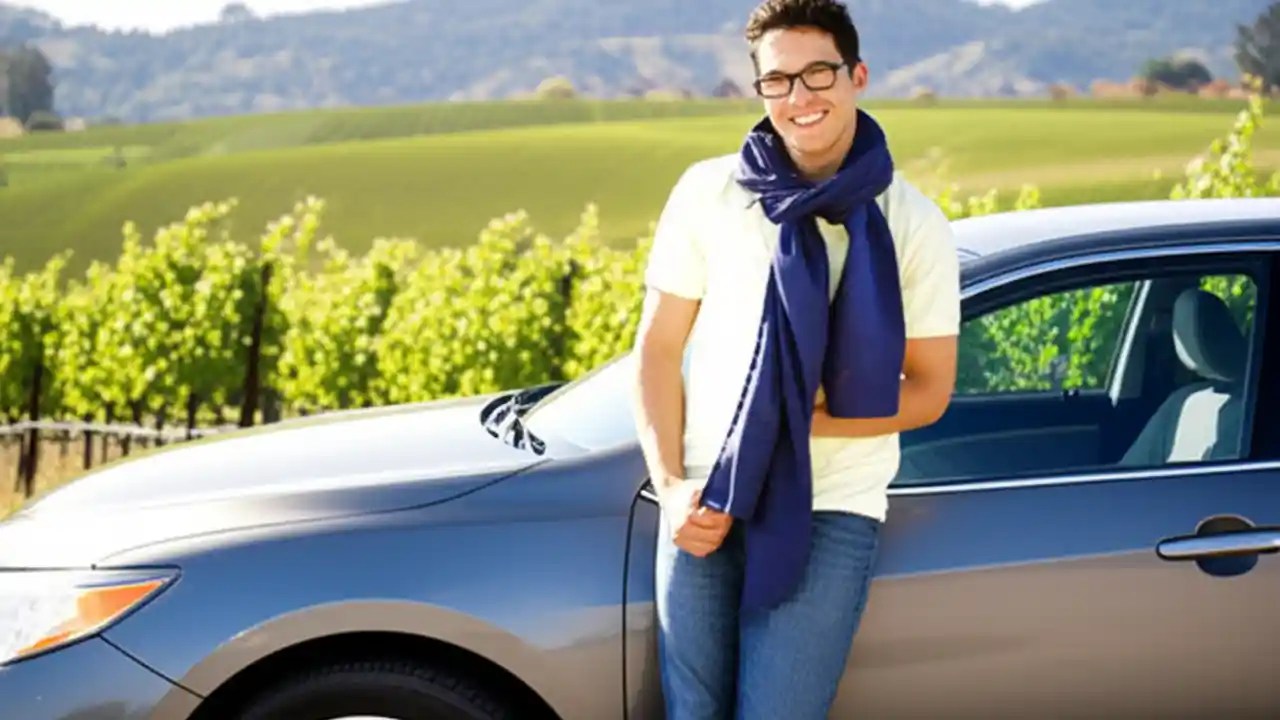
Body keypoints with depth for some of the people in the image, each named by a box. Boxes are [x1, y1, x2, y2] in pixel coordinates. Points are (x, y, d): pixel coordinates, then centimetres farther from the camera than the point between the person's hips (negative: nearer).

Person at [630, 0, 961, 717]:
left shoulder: (913, 225, 0)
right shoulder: (707, 191, 3)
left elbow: (929, 391, 1)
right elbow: (658, 348, 7)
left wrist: (804, 419, -13)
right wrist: (671, 484, -5)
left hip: (829, 514, -2)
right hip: (706, 504, 2)